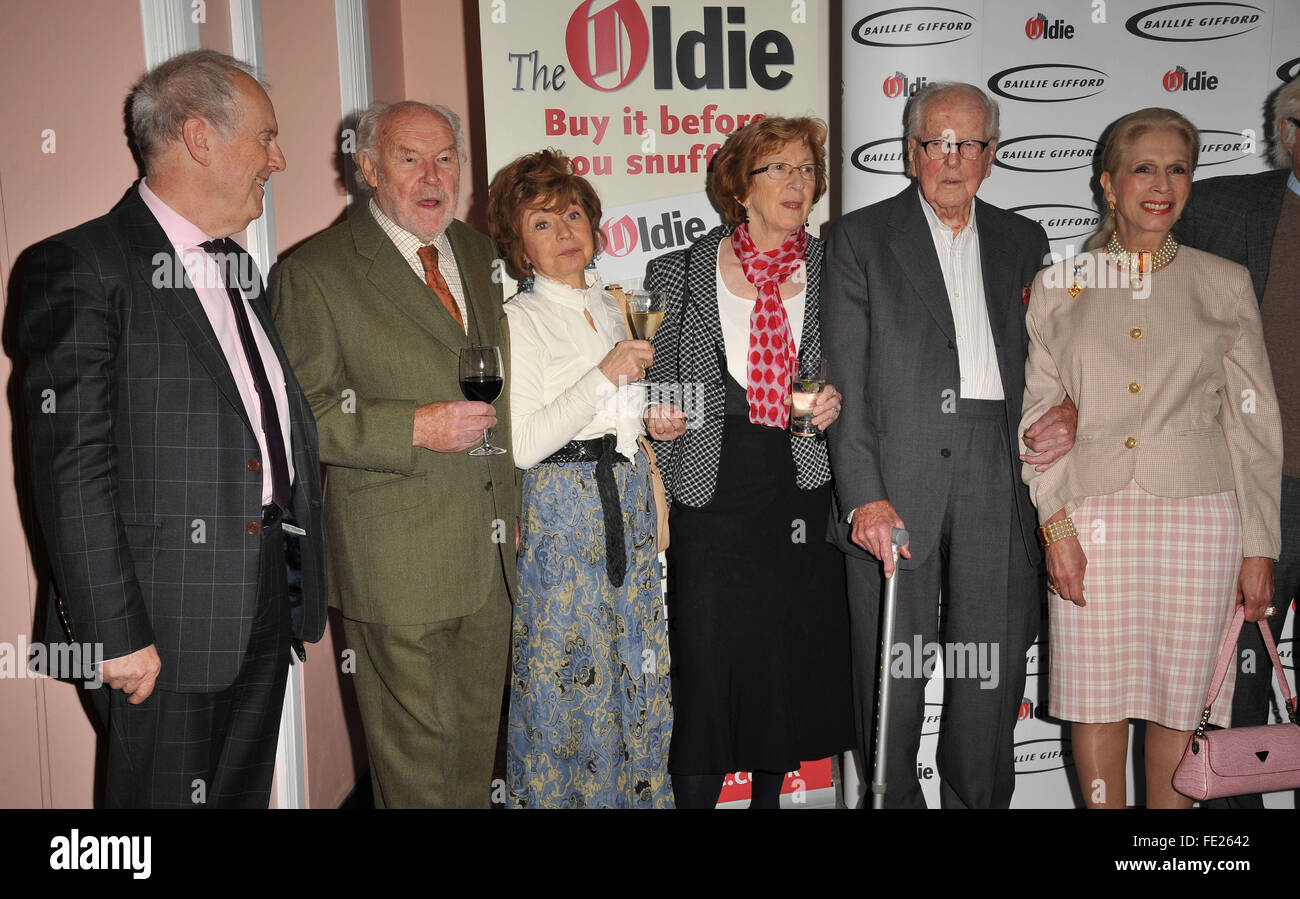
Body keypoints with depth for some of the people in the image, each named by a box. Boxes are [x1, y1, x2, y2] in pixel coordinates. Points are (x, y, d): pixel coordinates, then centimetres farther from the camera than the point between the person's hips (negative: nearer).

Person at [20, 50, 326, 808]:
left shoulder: (241, 271, 14)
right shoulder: (84, 268, -11)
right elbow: (71, 467, -16)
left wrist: (301, 587, 12)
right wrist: (116, 634, -19)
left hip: (264, 614, 8)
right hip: (166, 627, -7)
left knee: (247, 794, 19)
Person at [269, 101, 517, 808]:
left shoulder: (479, 252, 10)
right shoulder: (316, 273, -10)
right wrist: (414, 429, -22)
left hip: (491, 548, 6)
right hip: (398, 559, -6)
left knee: (480, 725, 20)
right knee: (416, 746, 6)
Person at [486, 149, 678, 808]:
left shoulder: (612, 307, 12)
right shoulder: (517, 320, -9)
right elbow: (523, 444, -17)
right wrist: (605, 376, -18)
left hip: (628, 497, 6)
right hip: (561, 510, -6)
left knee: (635, 664, 12)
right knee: (569, 672, 2)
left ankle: (636, 791, 29)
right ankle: (560, 796, 22)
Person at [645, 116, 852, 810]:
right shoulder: (679, 274, 2)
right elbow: (655, 392, 8)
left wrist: (835, 404, -3)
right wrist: (654, 486, -4)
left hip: (802, 492, 2)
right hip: (709, 498, -2)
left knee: (791, 660, 11)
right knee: (705, 665, -2)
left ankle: (770, 793, 32)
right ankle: (693, 794, 18)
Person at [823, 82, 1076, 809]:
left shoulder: (1022, 240, 16)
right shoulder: (861, 237, 4)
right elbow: (846, 379, -5)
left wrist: (1069, 408, 0)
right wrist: (863, 496, -16)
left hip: (998, 472, 3)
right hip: (896, 477, -3)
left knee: (993, 667, 8)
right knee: (892, 670, 3)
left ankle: (979, 801, 25)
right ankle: (893, 797, 22)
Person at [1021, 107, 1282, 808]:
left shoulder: (1224, 284, 7)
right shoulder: (1058, 286, 6)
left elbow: (1255, 422, 7)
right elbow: (1037, 415, 4)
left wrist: (1260, 546, 3)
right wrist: (1056, 524, -6)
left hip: (1197, 515, 0)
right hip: (1091, 517, 0)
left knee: (1180, 701, 6)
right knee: (1095, 697, 4)